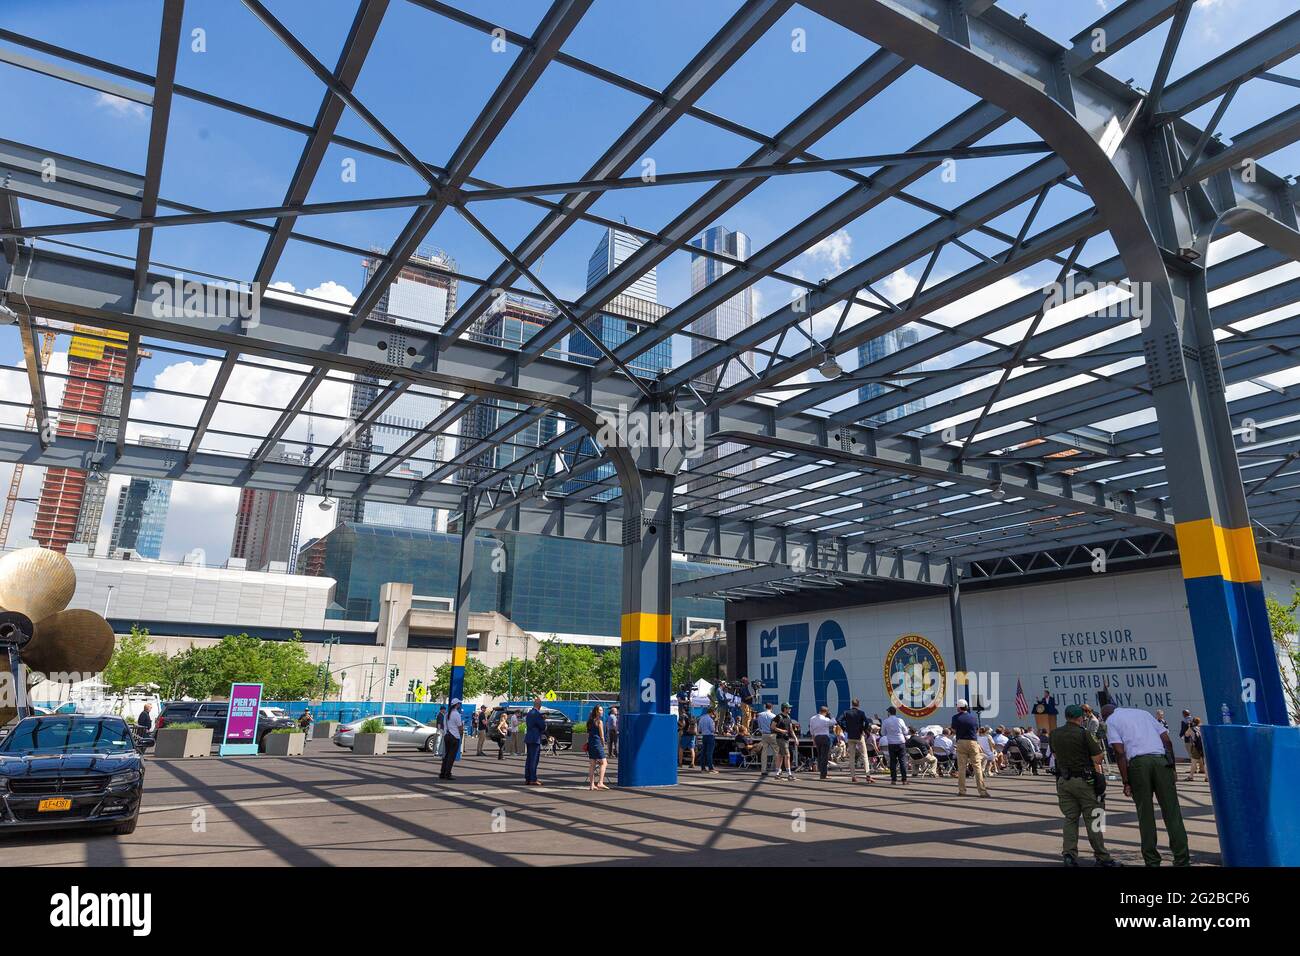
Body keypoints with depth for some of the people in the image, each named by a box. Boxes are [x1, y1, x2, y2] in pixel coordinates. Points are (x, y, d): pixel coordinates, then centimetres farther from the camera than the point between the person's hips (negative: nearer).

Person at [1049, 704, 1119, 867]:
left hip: (1063, 780, 4)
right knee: (1092, 819, 4)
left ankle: (1068, 854, -2)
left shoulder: (1054, 734, 5)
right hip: (1084, 780, -4)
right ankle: (1102, 857, 10)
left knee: (1069, 818, 8)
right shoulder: (1083, 733, -11)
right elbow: (1098, 758, -10)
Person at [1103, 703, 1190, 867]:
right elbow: (1167, 740, 18)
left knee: (1145, 815, 6)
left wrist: (1126, 782, 1)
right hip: (1161, 759, 3)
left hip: (1138, 762, -3)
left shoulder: (1110, 721, 12)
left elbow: (1120, 752, -1)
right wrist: (1172, 768, 20)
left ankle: (1152, 861, 9)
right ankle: (1182, 860, 2)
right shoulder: (1143, 712, 28)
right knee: (1171, 811, 5)